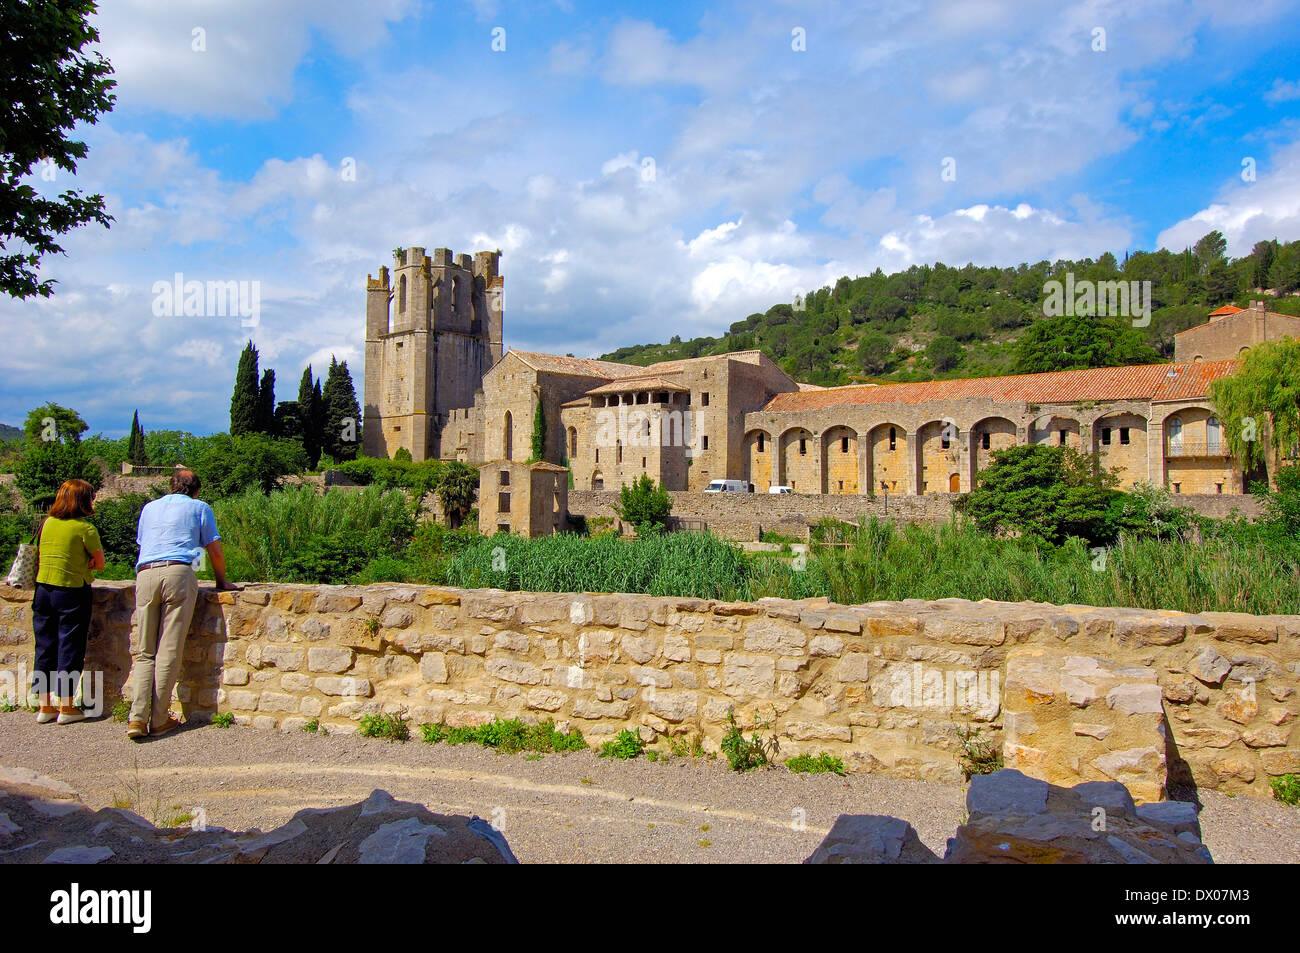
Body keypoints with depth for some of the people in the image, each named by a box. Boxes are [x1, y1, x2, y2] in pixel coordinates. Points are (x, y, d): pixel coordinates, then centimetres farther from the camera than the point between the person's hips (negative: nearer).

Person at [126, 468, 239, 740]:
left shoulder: (149, 507, 27)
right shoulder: (199, 507, 16)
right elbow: (215, 551, 12)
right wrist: (222, 582, 25)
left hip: (145, 574, 3)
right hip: (179, 573, -3)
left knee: (144, 652, 4)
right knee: (169, 651, -3)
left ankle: (137, 718, -8)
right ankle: (159, 720, -3)